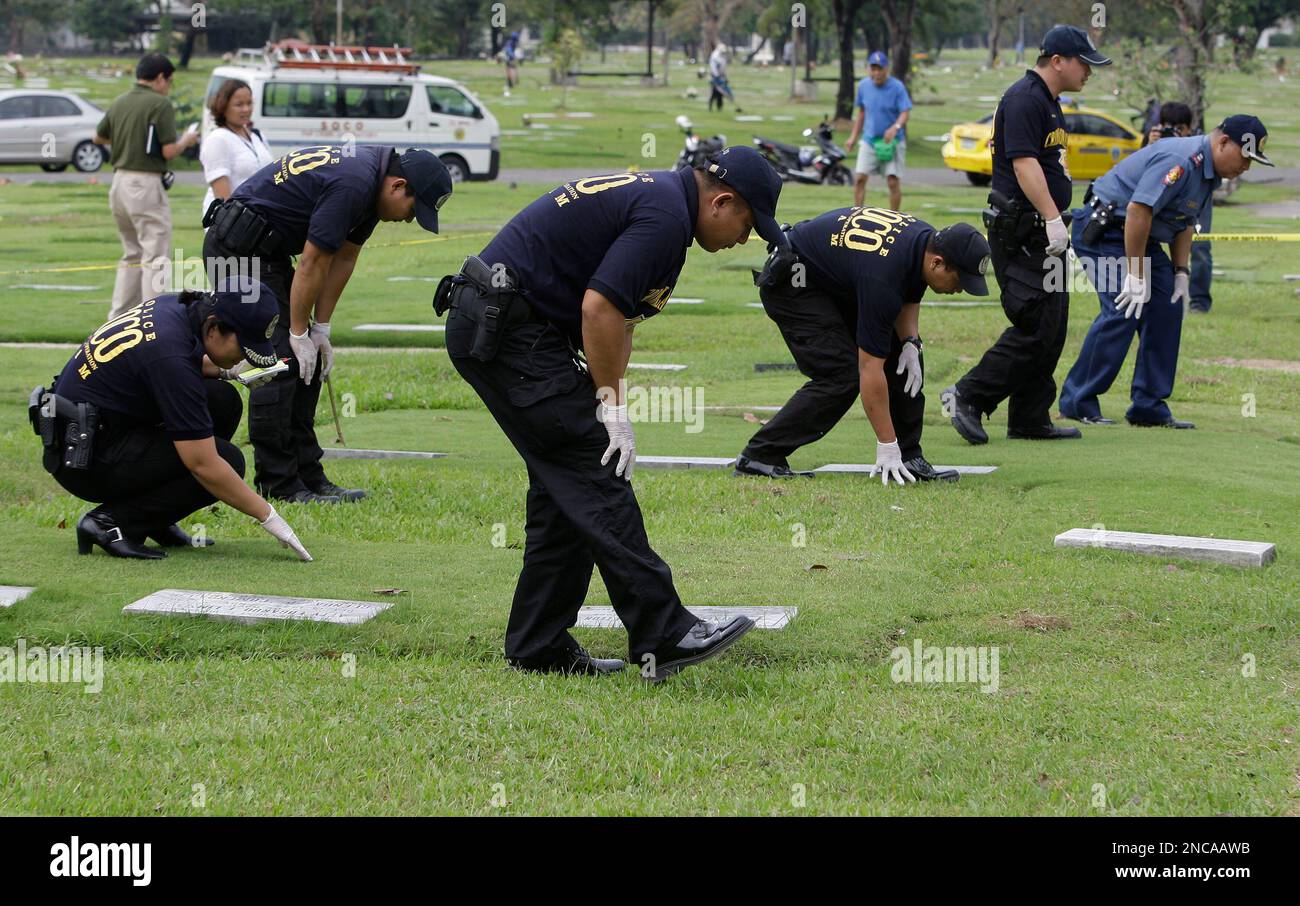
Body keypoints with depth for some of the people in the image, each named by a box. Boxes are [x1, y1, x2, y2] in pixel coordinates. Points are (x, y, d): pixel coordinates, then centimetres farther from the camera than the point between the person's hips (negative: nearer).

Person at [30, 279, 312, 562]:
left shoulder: (173, 306, -1)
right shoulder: (171, 355, -28)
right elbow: (204, 465, -25)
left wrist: (227, 370, 8)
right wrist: (267, 516, -18)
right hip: (86, 461, -10)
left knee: (222, 400, 5)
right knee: (227, 460, -12)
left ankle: (156, 521, 10)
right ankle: (111, 522, -10)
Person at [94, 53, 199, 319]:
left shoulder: (118, 103, 10)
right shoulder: (160, 104, -11)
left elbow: (98, 137, 25)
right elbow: (169, 151, -14)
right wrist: (186, 141, 5)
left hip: (119, 181, 8)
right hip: (146, 185, -8)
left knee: (132, 255, 19)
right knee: (156, 258, -6)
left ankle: (118, 318, 20)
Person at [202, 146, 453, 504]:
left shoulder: (371, 181, 6)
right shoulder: (352, 185, -25)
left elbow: (343, 258, 11)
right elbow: (312, 264, -20)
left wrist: (321, 329, 9)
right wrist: (300, 333, -11)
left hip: (265, 251, 10)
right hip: (237, 247, -10)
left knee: (307, 364, 9)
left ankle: (308, 477, 12)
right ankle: (278, 485, -8)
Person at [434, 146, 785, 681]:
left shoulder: (649, 196, 18)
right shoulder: (666, 216, -14)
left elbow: (616, 315, 19)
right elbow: (599, 307, -21)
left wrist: (611, 404, 8)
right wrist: (613, 409, -12)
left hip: (486, 326, 11)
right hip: (510, 331, -11)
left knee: (566, 486, 12)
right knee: (594, 479, -11)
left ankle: (538, 648, 15)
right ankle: (662, 635, -13)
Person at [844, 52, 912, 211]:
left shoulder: (897, 87, -10)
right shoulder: (863, 85, 4)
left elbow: (905, 113, -16)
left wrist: (895, 127, -36)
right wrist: (853, 137, 15)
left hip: (892, 142, -4)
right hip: (869, 140, 4)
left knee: (893, 181, -6)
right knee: (859, 178, -6)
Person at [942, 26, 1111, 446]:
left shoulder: (1049, 101, 19)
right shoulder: (1024, 98, -14)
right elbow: (1024, 162, -23)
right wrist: (1052, 218, -28)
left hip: (1043, 233, 11)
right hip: (1020, 233, -11)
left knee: (1051, 329, 10)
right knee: (1036, 327, -14)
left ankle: (1030, 421, 15)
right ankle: (968, 396, -7)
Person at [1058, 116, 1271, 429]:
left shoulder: (1209, 172, 7)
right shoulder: (1182, 160, -26)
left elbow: (1186, 223, 15)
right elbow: (1138, 210, -31)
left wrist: (1180, 272, 3)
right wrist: (1136, 275, -27)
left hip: (1141, 238, 10)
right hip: (1107, 230, -10)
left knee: (1167, 306, 5)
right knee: (1123, 312, -18)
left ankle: (1149, 408, 9)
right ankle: (1077, 403, -10)